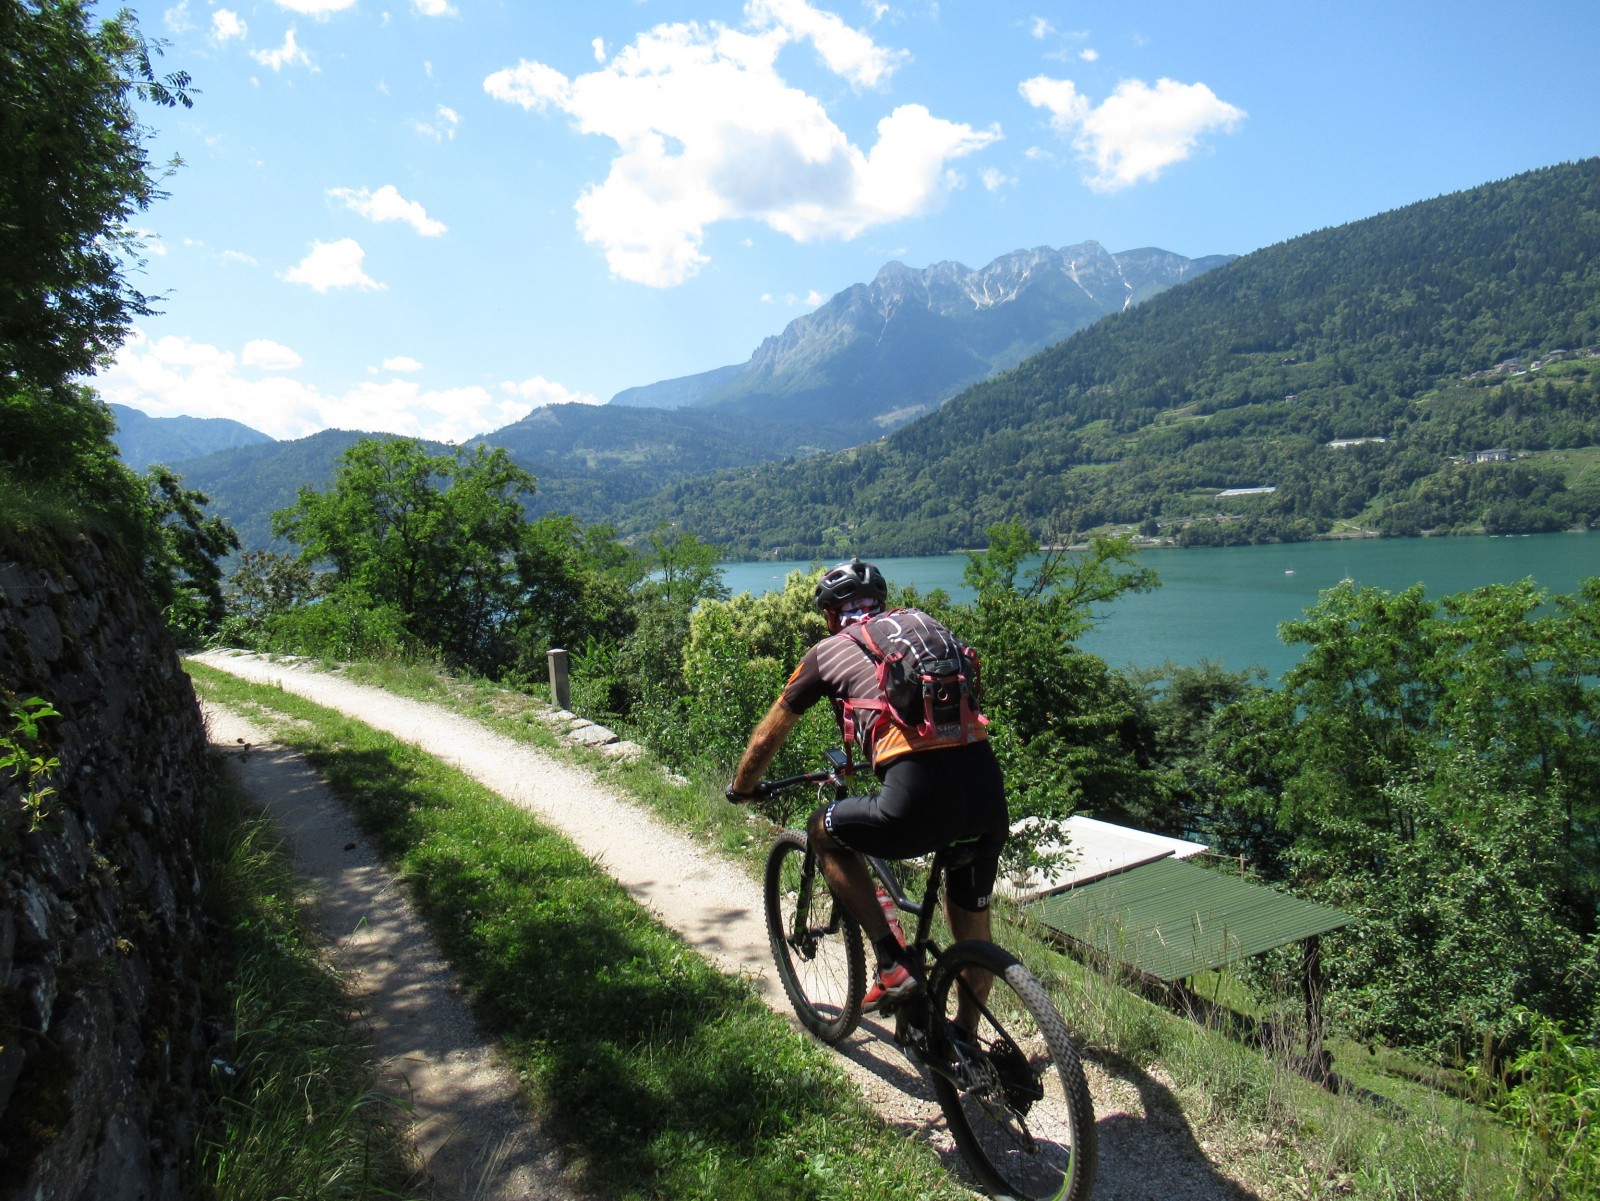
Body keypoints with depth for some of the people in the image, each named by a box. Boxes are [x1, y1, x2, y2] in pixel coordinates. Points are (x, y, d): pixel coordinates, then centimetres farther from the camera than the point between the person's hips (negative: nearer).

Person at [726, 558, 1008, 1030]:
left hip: (919, 796, -5)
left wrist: (741, 788, 45)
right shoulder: (924, 622, 27)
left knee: (825, 832, 23)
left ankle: (895, 964, 16)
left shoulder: (830, 650, 15)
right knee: (973, 923, 27)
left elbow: (769, 734, 25)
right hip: (989, 788, 5)